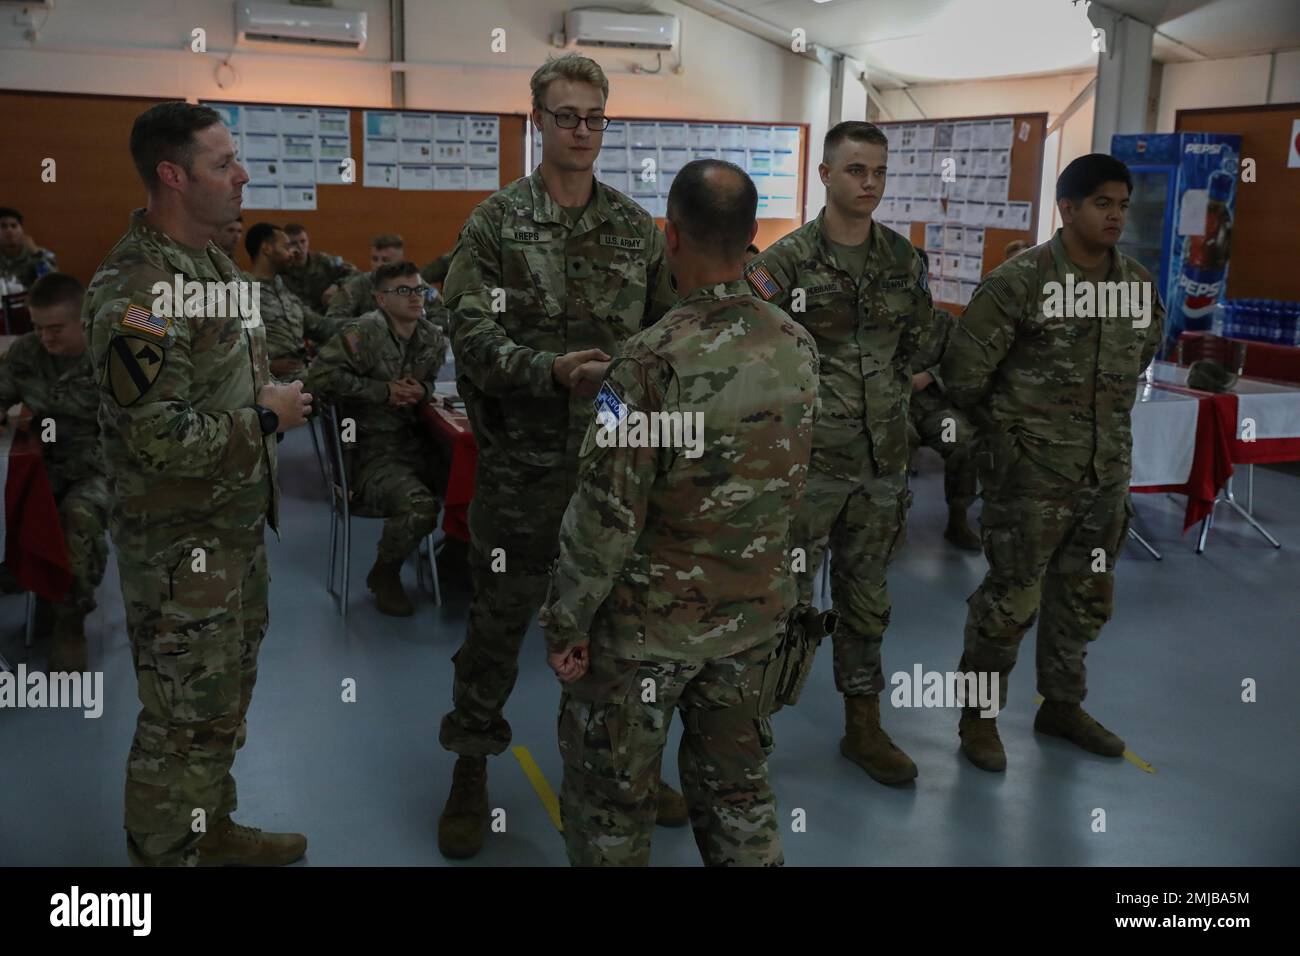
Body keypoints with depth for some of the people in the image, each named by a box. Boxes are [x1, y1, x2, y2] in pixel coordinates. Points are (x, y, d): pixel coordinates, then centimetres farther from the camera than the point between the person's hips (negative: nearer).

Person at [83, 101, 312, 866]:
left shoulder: (214, 261, 8)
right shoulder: (134, 293, -22)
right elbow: (159, 440, -27)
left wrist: (283, 393, 6)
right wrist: (265, 418, -16)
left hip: (240, 524, 9)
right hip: (180, 543, -9)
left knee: (227, 694, 21)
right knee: (186, 717, 3)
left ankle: (212, 830, 38)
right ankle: (166, 853, 21)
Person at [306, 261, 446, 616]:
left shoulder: (434, 338, 10)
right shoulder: (362, 333, -11)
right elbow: (319, 376, -18)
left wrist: (423, 390, -1)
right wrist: (385, 391, -16)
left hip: (415, 440, 7)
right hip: (370, 450, -6)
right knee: (419, 506, -29)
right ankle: (384, 574, 2)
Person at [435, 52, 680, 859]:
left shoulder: (637, 228, 7)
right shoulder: (496, 223, -3)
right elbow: (474, 336, -13)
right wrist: (553, 369, -27)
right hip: (523, 461, -3)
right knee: (500, 619, 7)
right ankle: (471, 771, 25)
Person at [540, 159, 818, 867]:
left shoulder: (655, 359, -22)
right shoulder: (799, 349, -4)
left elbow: (607, 513, -19)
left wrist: (567, 621, -11)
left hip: (649, 622, -5)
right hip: (755, 614, 6)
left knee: (610, 795, 13)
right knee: (737, 784, 20)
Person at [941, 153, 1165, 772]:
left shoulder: (1140, 284, 6)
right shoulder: (1020, 281, -13)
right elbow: (963, 372, -11)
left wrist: (1108, 425, 17)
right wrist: (1006, 431, 0)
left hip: (1107, 472, 6)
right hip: (1031, 473, -6)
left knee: (1087, 597, 17)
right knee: (1011, 599, 1)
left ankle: (1062, 704, 36)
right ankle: (978, 715, 20)